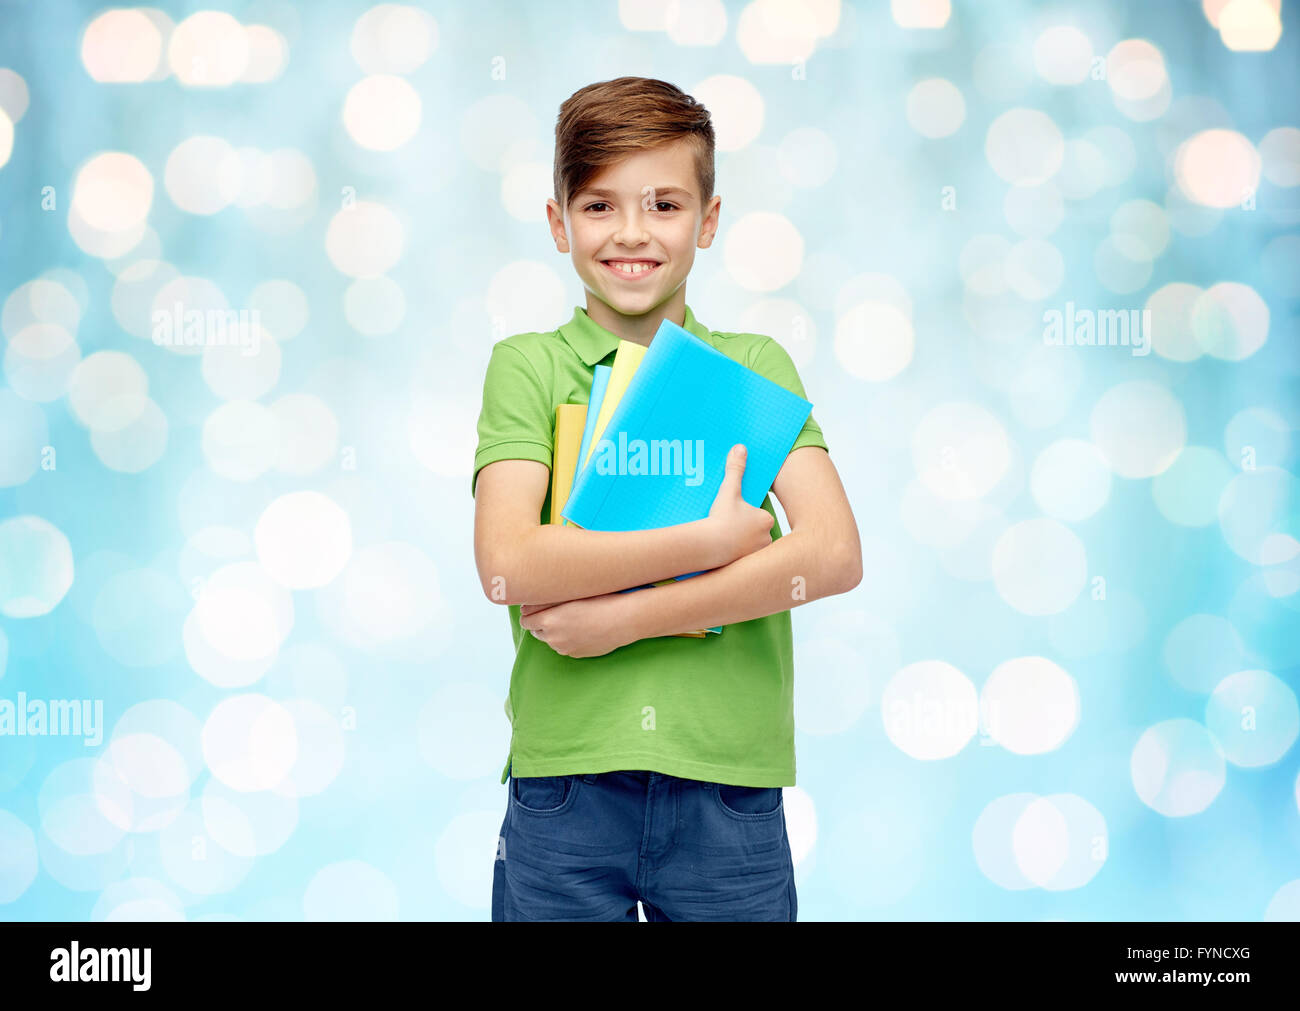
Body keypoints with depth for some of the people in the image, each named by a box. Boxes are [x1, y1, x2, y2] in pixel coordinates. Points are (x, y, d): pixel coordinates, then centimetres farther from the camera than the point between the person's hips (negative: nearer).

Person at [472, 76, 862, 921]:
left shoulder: (756, 367, 7)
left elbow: (834, 555, -7)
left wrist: (628, 615, -12)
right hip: (564, 778, -1)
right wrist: (710, 541, -13)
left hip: (729, 786, 1)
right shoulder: (528, 368, 4)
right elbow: (508, 564, -12)